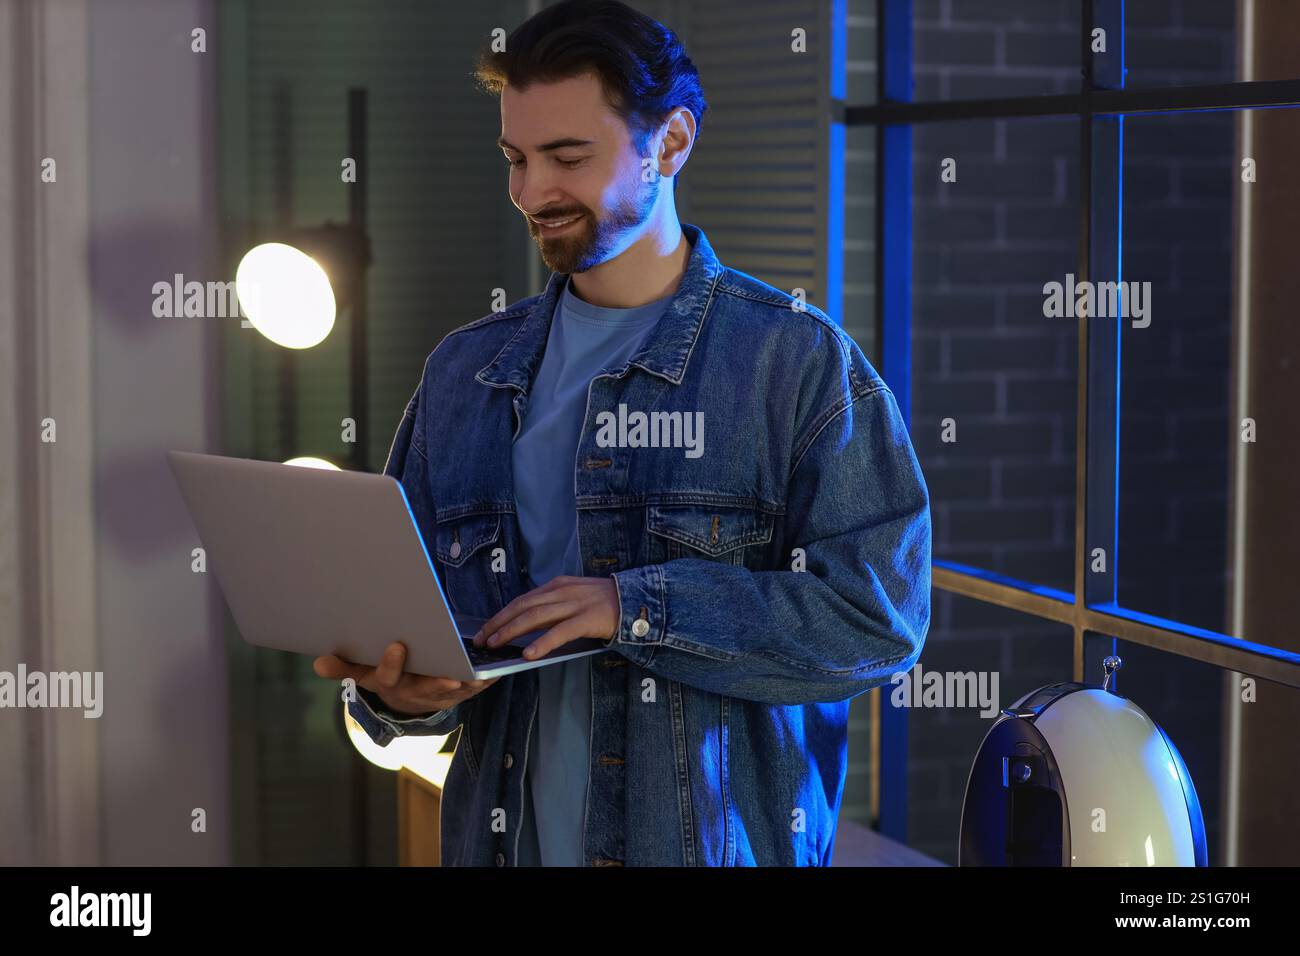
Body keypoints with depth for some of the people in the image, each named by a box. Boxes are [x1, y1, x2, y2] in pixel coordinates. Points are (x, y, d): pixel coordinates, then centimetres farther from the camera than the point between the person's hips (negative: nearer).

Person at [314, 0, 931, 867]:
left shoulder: (798, 362, -7)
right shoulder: (463, 374, 9)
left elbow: (882, 615, -16)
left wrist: (640, 606, -23)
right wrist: (399, 695, -12)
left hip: (722, 843, -4)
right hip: (506, 837, 4)